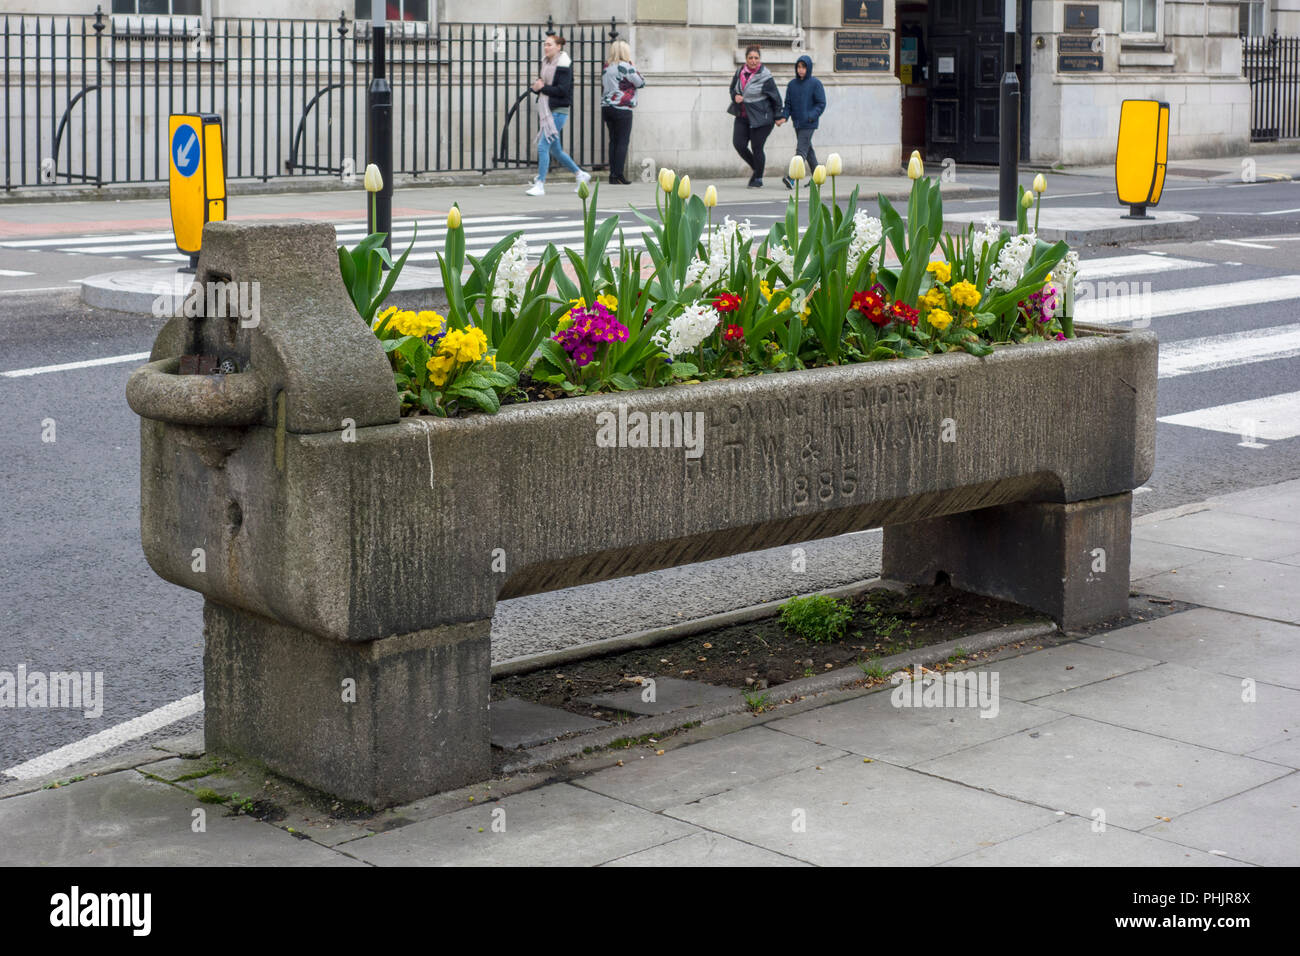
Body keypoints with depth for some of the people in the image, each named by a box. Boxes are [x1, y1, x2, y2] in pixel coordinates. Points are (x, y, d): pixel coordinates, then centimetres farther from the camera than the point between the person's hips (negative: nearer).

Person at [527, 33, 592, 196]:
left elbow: (562, 90, -19)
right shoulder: (547, 63, 14)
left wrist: (543, 88, -13)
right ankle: (580, 174, 28)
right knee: (555, 149, 14)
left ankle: (540, 185, -11)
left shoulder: (563, 65, -11)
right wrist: (536, 86, -4)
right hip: (546, 109, 9)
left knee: (543, 146, -14)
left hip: (558, 111, -9)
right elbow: (540, 85, 19)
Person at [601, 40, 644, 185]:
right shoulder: (625, 67, -11)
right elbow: (640, 83, -4)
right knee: (622, 142, -5)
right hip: (622, 109, -7)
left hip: (607, 108, 7)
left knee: (613, 141, 10)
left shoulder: (607, 67, 12)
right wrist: (634, 67, 5)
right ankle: (618, 175, -9)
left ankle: (613, 174, 8)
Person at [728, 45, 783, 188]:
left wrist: (778, 117, -2)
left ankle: (758, 178, 16)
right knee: (738, 144, -3)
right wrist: (735, 96, -3)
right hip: (742, 116, 5)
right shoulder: (740, 73, 4)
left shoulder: (765, 77, -12)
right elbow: (733, 89, 19)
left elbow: (776, 97, -6)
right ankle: (756, 167, 23)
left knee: (756, 148, -2)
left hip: (760, 117, -5)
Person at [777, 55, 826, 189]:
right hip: (797, 123, 6)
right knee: (808, 150, 13)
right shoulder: (792, 84, 8)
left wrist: (811, 116, -18)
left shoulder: (815, 84, -7)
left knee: (801, 149, -14)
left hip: (808, 124, -6)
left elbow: (821, 104, -7)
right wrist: (784, 117, -6)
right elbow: (788, 104, 11)